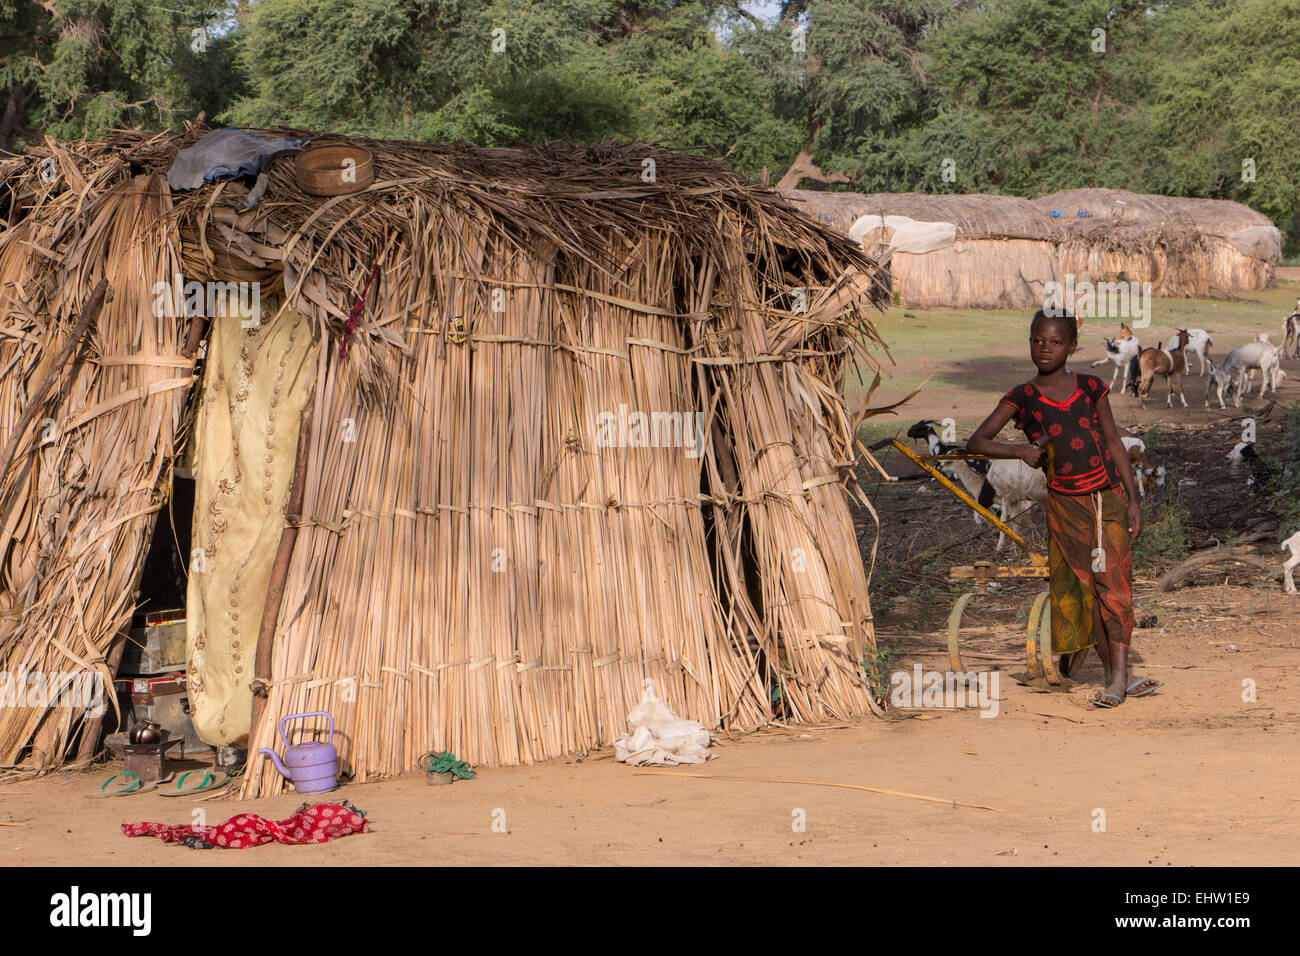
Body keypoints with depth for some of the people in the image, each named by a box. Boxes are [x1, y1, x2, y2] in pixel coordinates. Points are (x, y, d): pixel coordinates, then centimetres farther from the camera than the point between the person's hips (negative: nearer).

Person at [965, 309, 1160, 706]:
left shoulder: (1091, 388, 4)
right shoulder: (1022, 398, 0)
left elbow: (1113, 442, 8)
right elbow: (976, 442, -4)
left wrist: (1133, 499, 4)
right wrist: (1020, 450, -20)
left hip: (1108, 497, 0)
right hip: (1064, 504, 0)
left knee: (1114, 581, -8)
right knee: (1085, 585, -1)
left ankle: (1118, 676, -11)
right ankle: (1115, 676, 7)